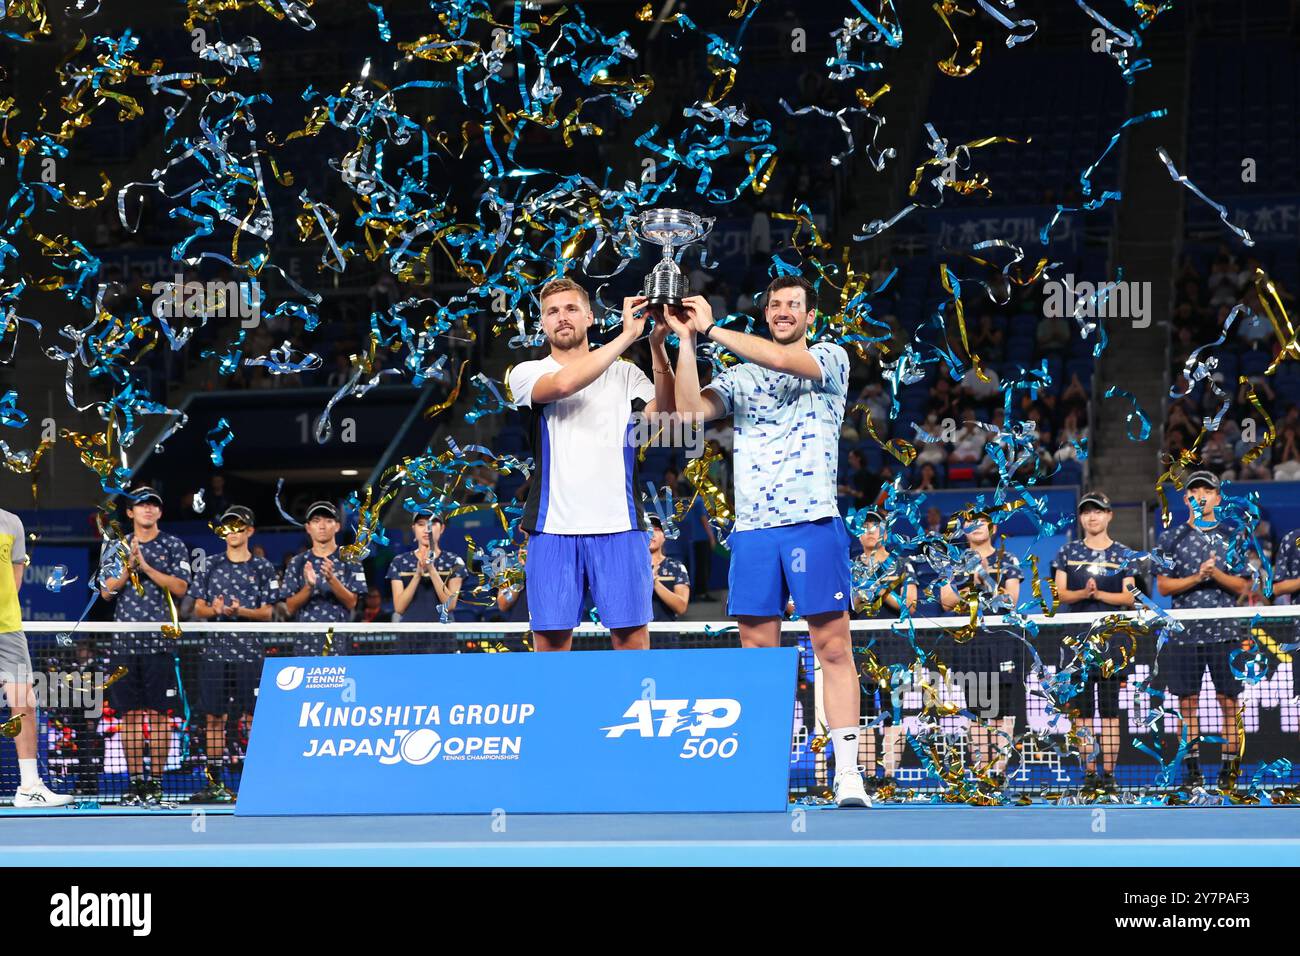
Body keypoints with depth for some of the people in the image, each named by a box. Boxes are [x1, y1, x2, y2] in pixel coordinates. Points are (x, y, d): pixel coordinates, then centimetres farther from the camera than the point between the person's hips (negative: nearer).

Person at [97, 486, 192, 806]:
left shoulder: (174, 546, 6)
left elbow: (180, 587, -4)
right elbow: (106, 591, 6)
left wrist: (146, 566, -11)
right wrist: (129, 567, -9)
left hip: (160, 643, -2)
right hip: (124, 643, 2)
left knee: (159, 714, -3)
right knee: (130, 713, 3)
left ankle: (156, 783, 0)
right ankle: (135, 782, 7)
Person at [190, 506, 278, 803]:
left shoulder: (263, 568, 4)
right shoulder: (211, 566, 11)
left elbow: (267, 613, 0)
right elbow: (198, 609, 10)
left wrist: (240, 611, -17)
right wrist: (213, 610, -12)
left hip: (250, 654, -2)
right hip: (215, 652, 2)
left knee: (254, 718, -3)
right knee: (214, 718, 3)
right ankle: (215, 783, 9)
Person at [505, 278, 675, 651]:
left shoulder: (624, 374, 13)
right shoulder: (527, 374, 8)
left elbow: (665, 417, -3)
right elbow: (563, 383, -15)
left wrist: (657, 347, -12)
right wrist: (628, 334, -14)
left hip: (618, 526, 1)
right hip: (553, 528, -1)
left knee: (631, 635, -3)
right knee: (550, 640, -2)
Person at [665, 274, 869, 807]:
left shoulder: (830, 358, 6)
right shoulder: (740, 378, 16)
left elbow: (782, 358, -12)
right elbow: (691, 408, 1)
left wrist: (711, 328, -7)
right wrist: (687, 340, -6)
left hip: (814, 523, -3)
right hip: (752, 528, 4)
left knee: (833, 646, -8)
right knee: (758, 652, 2)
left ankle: (847, 774, -10)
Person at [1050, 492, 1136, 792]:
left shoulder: (1123, 554, 6)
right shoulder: (1068, 552, 10)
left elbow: (1129, 597, -2)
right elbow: (1060, 594, 3)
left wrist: (1099, 594, -17)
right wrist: (1083, 593, -16)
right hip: (1076, 638, 1)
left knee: (1110, 711, -2)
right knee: (1080, 710, -1)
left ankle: (1109, 771, 0)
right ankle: (1089, 771, 3)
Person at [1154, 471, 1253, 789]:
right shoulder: (1172, 538, 7)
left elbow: (1243, 586, 4)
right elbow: (1163, 586, 2)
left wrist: (1216, 574, -14)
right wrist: (1198, 577, -12)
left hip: (1224, 632, 0)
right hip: (1184, 632, 0)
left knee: (1229, 702, -1)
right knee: (1188, 703, 1)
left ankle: (1229, 767, 3)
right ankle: (1192, 767, 6)